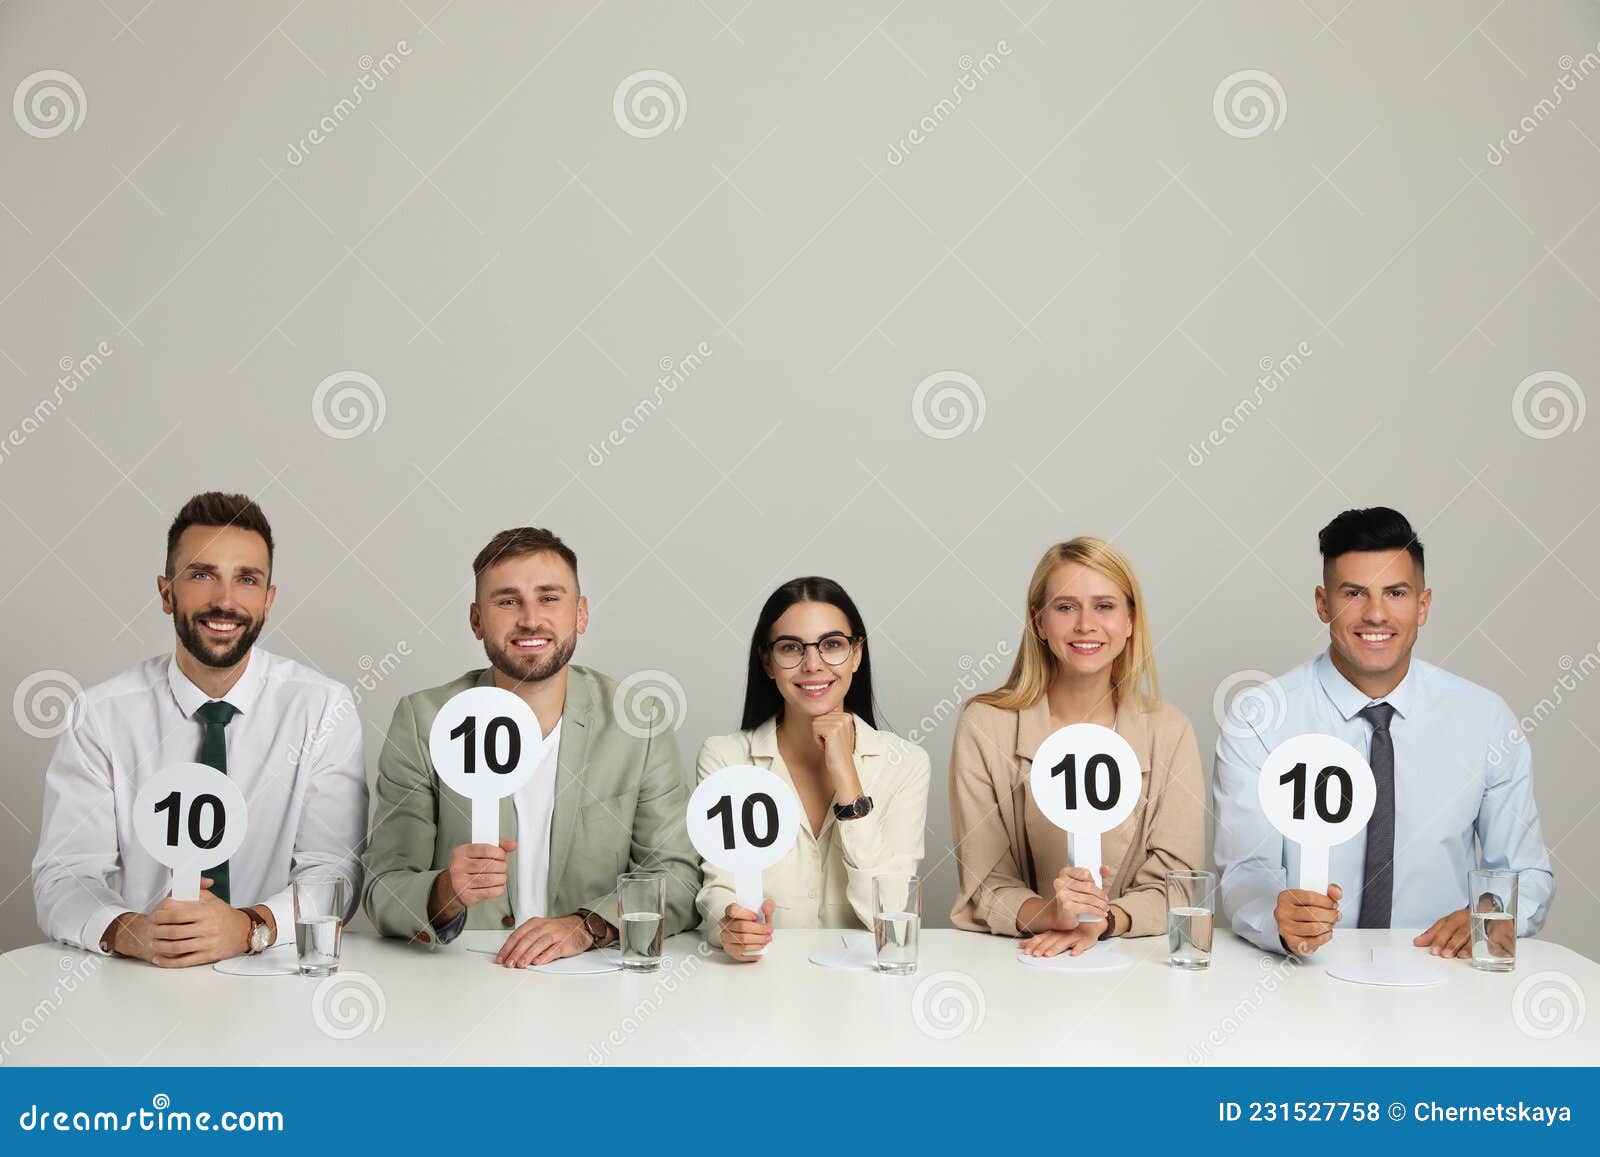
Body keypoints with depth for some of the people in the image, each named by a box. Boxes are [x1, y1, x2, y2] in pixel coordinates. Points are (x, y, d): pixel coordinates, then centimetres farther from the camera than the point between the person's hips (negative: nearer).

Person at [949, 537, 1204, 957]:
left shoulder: (1169, 731, 2)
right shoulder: (984, 726, -1)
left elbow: (1174, 883, -1)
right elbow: (982, 885, -4)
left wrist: (1101, 920, -20)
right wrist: (1046, 913, -24)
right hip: (1010, 961, -1)